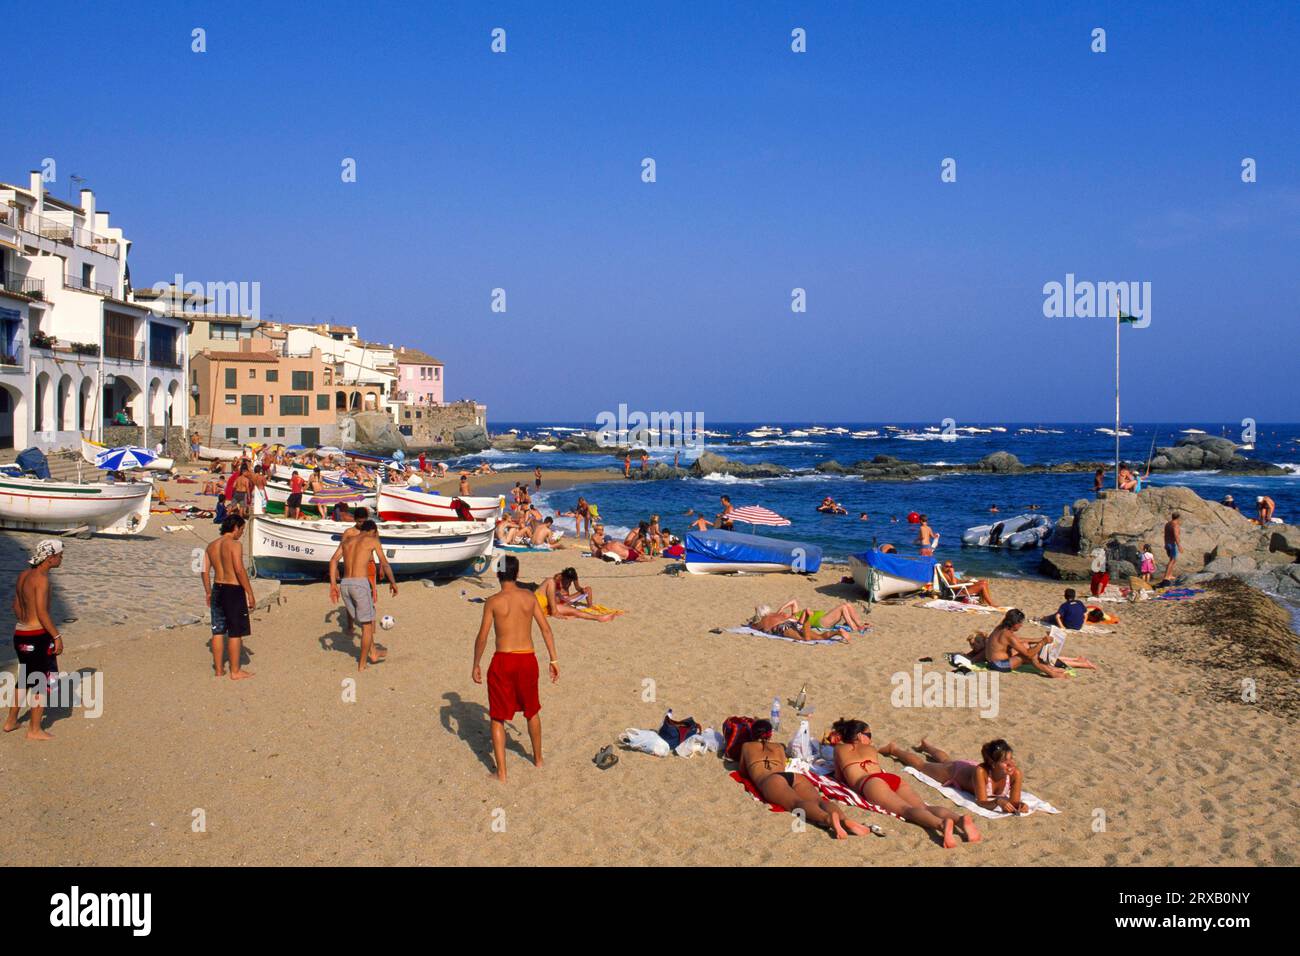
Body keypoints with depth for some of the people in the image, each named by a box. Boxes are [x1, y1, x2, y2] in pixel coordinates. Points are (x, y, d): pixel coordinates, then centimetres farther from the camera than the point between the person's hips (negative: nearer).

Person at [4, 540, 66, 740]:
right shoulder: (41, 579, -18)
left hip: (21, 633, 9)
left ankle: (11, 721, 32)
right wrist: (57, 636, -15)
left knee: (25, 678, 23)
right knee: (43, 681, 3)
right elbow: (42, 613, -21)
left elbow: (17, 607, 15)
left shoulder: (23, 575, 8)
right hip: (38, 636, -9)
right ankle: (34, 729, 10)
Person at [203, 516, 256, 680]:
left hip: (217, 589, 7)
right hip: (234, 590, -7)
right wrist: (250, 593, -16)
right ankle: (235, 671, 7)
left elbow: (205, 571, 8)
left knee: (218, 631, 13)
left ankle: (218, 669, 20)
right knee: (235, 632, 1)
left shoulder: (211, 546, 9)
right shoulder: (235, 544, -13)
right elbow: (239, 570, -20)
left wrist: (208, 593, 17)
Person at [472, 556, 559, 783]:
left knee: (497, 718, 8)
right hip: (528, 659, 3)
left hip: (503, 661, -3)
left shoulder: (493, 601, -7)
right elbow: (546, 629, 2)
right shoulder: (529, 597, 2)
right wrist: (554, 660, 8)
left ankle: (501, 772, 4)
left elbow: (482, 637, -6)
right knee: (532, 711, 24)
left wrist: (476, 665, 6)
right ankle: (538, 758, 39)